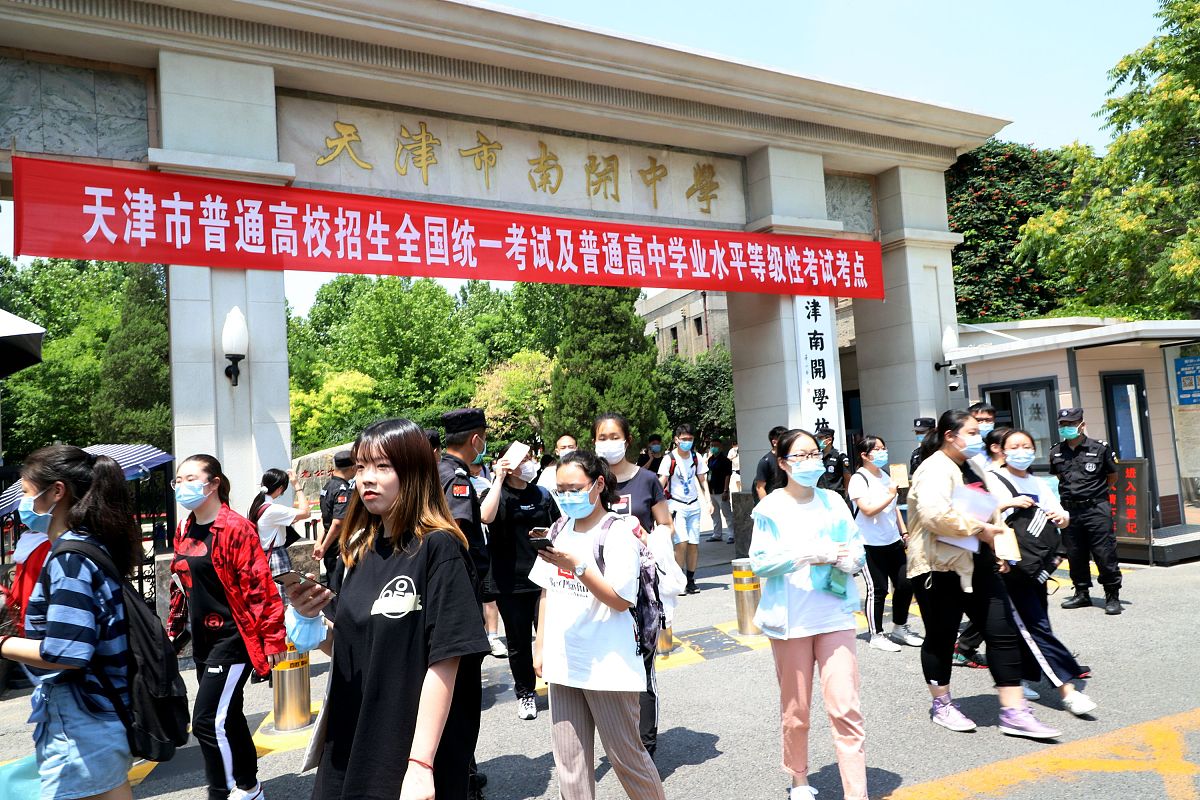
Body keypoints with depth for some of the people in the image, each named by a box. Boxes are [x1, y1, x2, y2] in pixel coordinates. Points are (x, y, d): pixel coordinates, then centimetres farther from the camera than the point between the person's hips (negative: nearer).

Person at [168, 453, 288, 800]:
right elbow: (180, 586, 18)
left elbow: (260, 587, -19)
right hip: (203, 641, 8)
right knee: (227, 718, 17)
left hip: (233, 639, -8)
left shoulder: (236, 528, -17)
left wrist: (272, 637, -20)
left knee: (208, 721, -7)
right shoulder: (184, 531, 8)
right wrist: (174, 631, 20)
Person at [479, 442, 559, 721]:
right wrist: (499, 479, -19)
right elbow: (485, 517, -25)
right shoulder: (496, 494, -1)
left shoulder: (542, 494, 8)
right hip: (509, 581, -2)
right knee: (519, 641, 9)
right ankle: (525, 693, 27)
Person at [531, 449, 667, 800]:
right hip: (562, 662, 6)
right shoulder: (560, 529, 7)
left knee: (625, 755, 7)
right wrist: (540, 646, 14)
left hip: (607, 664, -5)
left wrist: (577, 566, -24)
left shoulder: (619, 532, -10)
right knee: (568, 760, 12)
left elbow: (620, 601, -15)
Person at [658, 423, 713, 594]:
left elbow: (703, 480, 14)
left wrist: (708, 501, 4)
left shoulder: (696, 458, 5)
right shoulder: (669, 459, -9)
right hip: (676, 505, -5)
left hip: (694, 505, 5)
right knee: (681, 542, -15)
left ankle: (691, 580, 16)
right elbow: (661, 483, -13)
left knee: (694, 543, 4)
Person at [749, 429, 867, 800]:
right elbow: (761, 562, -11)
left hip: (835, 614, 2)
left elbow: (858, 552, 6)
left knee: (846, 708, -5)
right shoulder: (771, 508, -4)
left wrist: (843, 560, -17)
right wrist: (810, 554, -21)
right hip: (790, 619, -2)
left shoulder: (834, 501, 5)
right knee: (795, 710, 11)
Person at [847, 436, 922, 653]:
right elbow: (868, 510, -21)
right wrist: (889, 495, -13)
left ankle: (900, 629, 28)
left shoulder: (885, 476, 11)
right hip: (871, 545, -8)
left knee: (905, 585, 9)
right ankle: (876, 635, 13)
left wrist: (904, 531, 16)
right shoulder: (859, 479, -13)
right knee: (877, 590, -1)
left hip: (893, 541, 8)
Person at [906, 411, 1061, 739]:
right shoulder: (936, 469, -16)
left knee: (1004, 634, 4)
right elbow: (936, 514, -32)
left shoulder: (971, 468, 15)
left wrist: (996, 547, 15)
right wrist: (980, 529, -22)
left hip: (977, 565, 9)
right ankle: (941, 705, 24)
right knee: (941, 638, 7)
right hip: (941, 568, -9)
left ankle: (1013, 712, 12)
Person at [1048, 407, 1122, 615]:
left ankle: (1112, 597, 12)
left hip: (1096, 510, -4)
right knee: (1075, 555, 10)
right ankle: (1082, 593, 24)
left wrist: (1095, 491, 8)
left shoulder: (1100, 448, -4)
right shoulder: (1056, 452, 6)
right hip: (1069, 510, 4)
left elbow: (1112, 477, 9)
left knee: (1104, 555, -1)